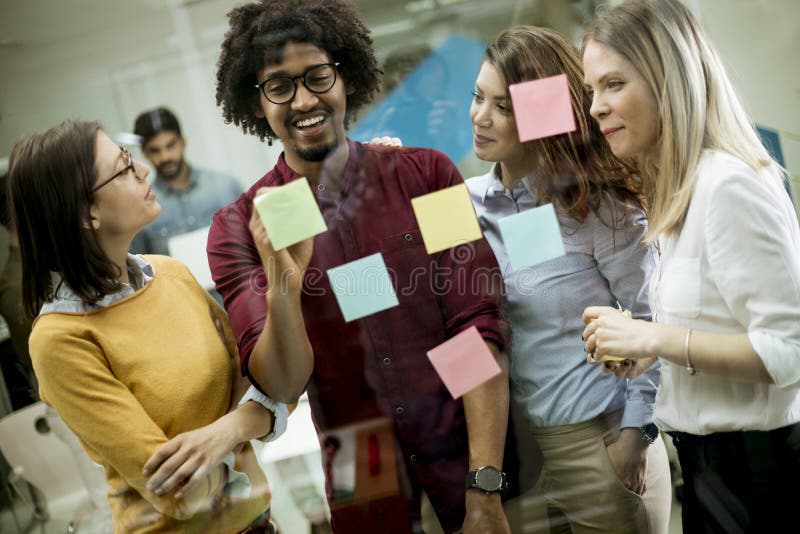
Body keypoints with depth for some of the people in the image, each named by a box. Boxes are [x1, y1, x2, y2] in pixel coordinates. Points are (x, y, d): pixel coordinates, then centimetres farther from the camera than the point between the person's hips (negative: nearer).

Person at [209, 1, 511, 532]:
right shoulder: (238, 229, -6)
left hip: (469, 455, 0)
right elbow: (283, 385, -11)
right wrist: (283, 285, -30)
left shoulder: (427, 175, -7)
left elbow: (478, 328, -11)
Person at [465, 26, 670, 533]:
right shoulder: (468, 203, 3)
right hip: (514, 445, 4)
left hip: (601, 444, -4)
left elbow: (651, 320, -7)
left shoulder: (595, 205, -10)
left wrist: (636, 433, -10)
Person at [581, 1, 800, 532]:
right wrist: (645, 352, 2)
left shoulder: (729, 186, -19)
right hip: (710, 462, 9)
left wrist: (656, 337, -21)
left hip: (754, 466, -8)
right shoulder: (686, 191, 8)